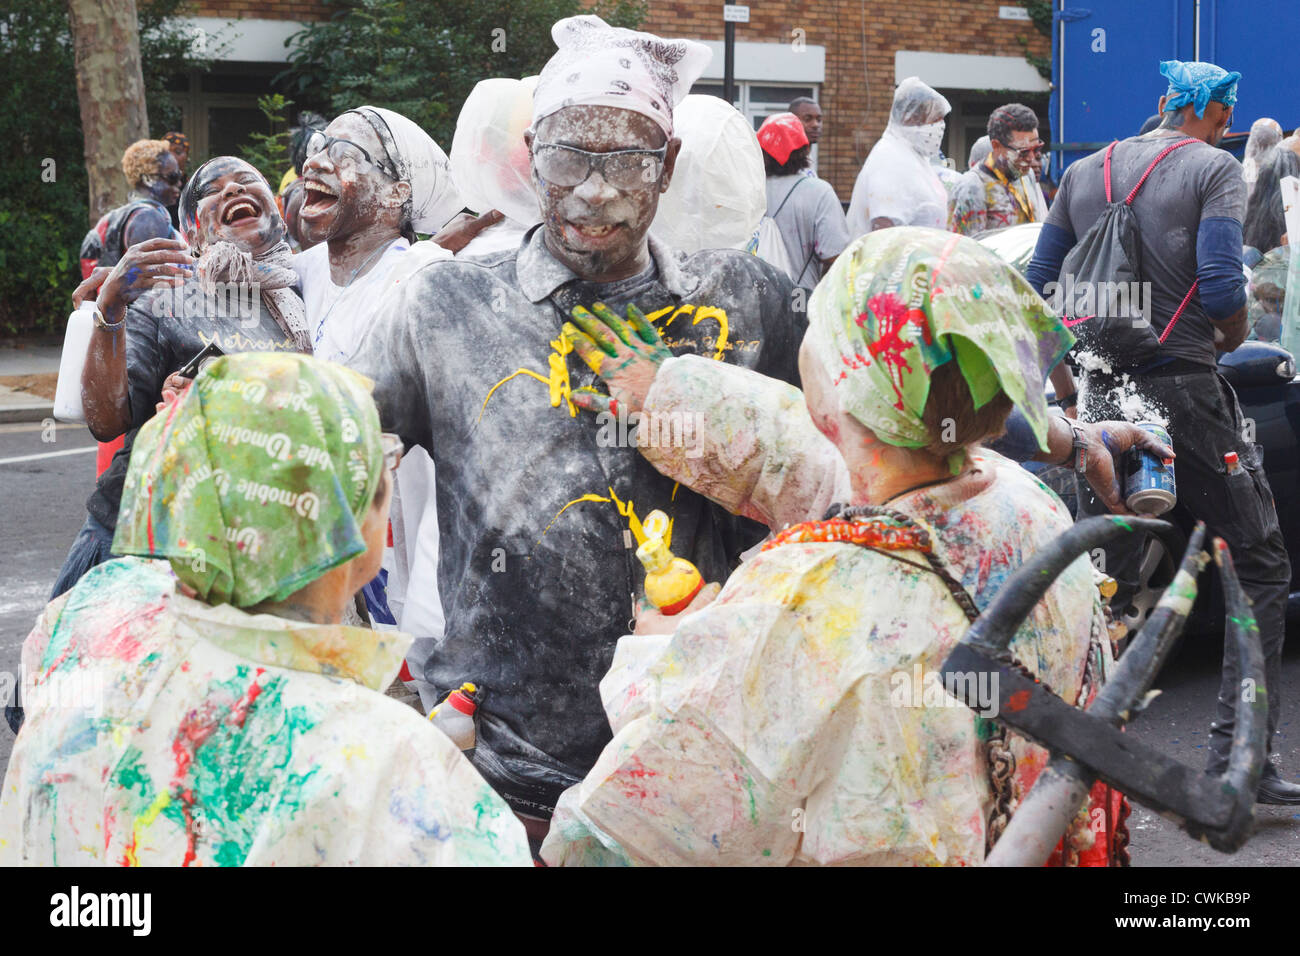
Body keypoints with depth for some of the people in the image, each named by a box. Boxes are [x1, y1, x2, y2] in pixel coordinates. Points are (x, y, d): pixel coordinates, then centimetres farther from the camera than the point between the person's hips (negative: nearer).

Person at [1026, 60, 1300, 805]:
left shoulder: (1086, 173, 12)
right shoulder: (1216, 169, -5)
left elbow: (1040, 284, 12)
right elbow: (1221, 288, -17)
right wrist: (1232, 337, 3)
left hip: (1105, 393, 6)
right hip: (1184, 388, -5)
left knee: (1105, 577, 13)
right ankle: (1240, 753, -1)